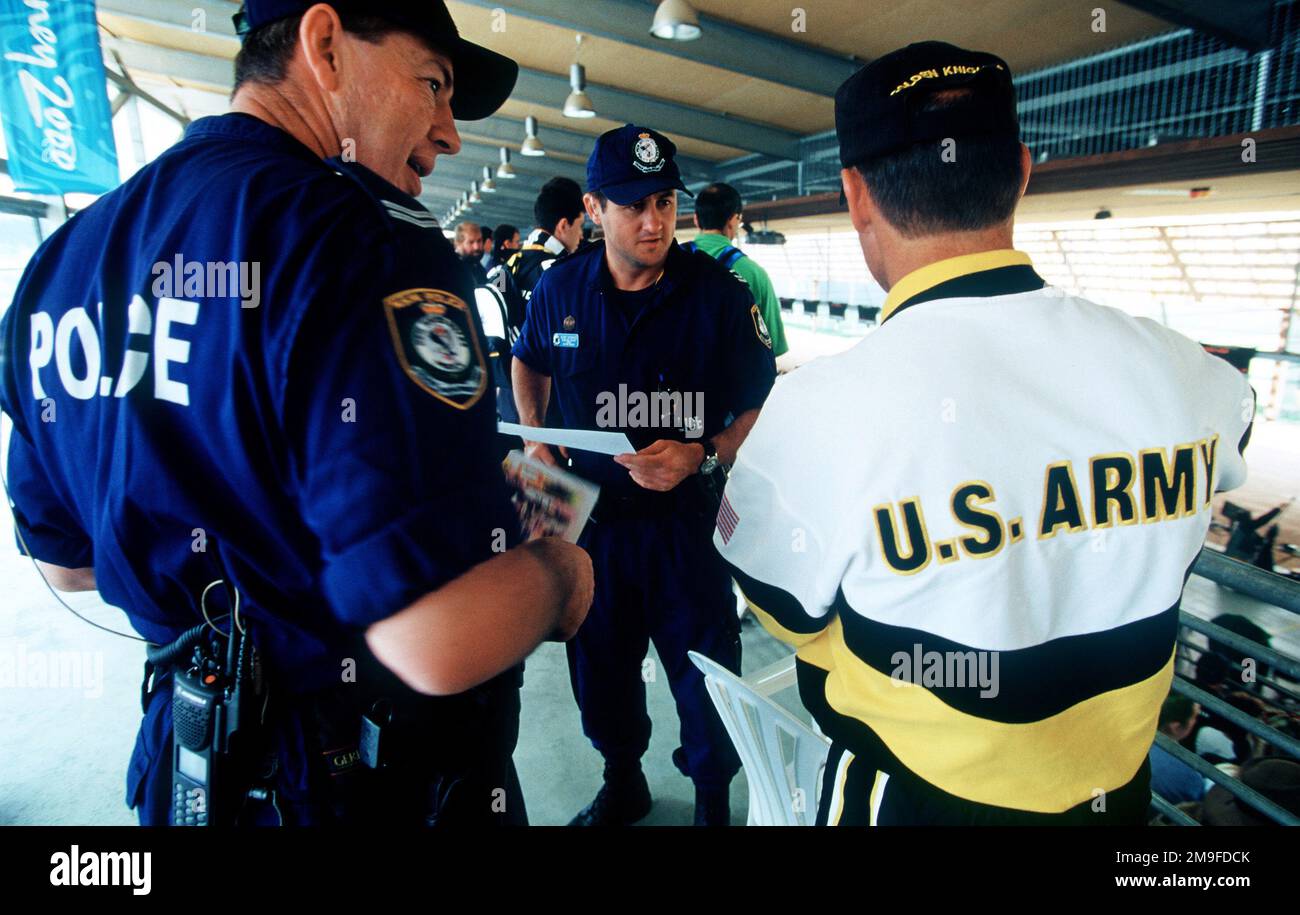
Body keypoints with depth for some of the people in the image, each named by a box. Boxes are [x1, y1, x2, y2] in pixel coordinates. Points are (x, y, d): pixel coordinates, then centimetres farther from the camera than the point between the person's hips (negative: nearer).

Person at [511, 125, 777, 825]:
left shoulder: (719, 293, -13)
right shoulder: (560, 287, -2)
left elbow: (763, 407, -7)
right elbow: (529, 359, 18)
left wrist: (700, 457, -23)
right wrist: (535, 439, 5)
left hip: (686, 516, -3)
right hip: (592, 513, 4)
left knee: (705, 679, 10)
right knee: (599, 669, 20)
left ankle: (713, 800, 39)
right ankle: (622, 783, 47)